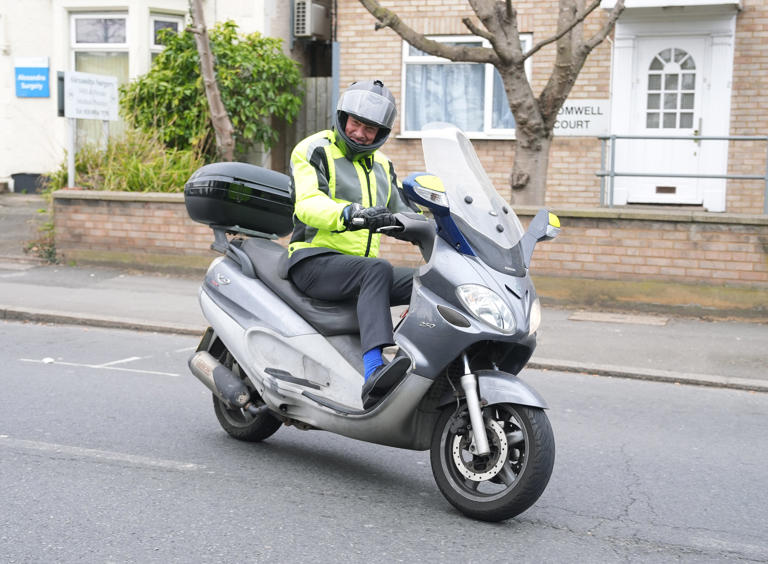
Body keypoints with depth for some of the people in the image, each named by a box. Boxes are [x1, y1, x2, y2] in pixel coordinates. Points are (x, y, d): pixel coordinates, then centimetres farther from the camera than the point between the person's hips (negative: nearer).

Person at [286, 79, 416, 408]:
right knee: (378, 270, -36)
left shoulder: (381, 165, 21)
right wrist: (350, 215, -39)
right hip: (314, 262, -7)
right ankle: (373, 376, -50)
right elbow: (308, 204, -20)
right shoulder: (313, 150, -2)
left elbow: (403, 214, 19)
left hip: (360, 265, 7)